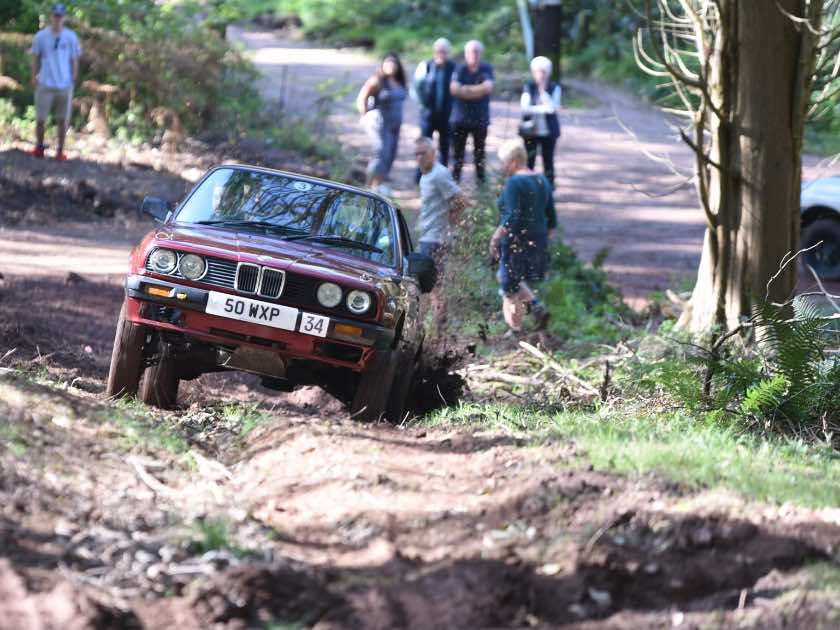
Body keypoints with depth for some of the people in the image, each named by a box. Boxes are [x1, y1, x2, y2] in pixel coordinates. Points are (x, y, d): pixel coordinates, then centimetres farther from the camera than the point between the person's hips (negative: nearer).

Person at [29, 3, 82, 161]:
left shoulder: (71, 37, 0)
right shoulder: (41, 36, -1)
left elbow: (74, 60, 7)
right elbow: (35, 58, 8)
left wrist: (73, 80, 5)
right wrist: (34, 77, 3)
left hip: (65, 85, 0)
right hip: (45, 84, 0)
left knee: (62, 120, 4)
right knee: (40, 119, 2)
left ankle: (60, 151, 14)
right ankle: (39, 147, 20)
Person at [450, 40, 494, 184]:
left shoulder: (486, 69, 0)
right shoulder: (460, 69, -2)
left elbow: (488, 87, -14)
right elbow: (454, 89, -15)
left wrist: (466, 89, -11)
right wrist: (477, 91, -12)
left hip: (480, 119, 0)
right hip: (460, 118, 0)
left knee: (479, 154, 5)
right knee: (458, 153, 2)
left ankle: (480, 181, 11)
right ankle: (455, 181, 7)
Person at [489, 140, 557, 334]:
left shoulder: (514, 183, -18)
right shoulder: (542, 181, 8)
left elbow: (512, 218, -25)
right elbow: (552, 218, 12)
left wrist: (495, 238, -16)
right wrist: (545, 239, 22)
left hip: (516, 242, -8)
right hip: (538, 243, 8)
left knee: (510, 287, 7)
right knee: (504, 277, 24)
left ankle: (515, 329, 14)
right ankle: (536, 307, 10)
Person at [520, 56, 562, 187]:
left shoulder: (555, 88, -1)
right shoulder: (529, 87, 1)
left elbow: (553, 108, -15)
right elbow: (524, 108, -11)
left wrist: (543, 90, -18)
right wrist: (542, 108, -21)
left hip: (548, 131, 0)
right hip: (531, 130, 0)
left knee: (548, 161, 7)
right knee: (528, 161, 0)